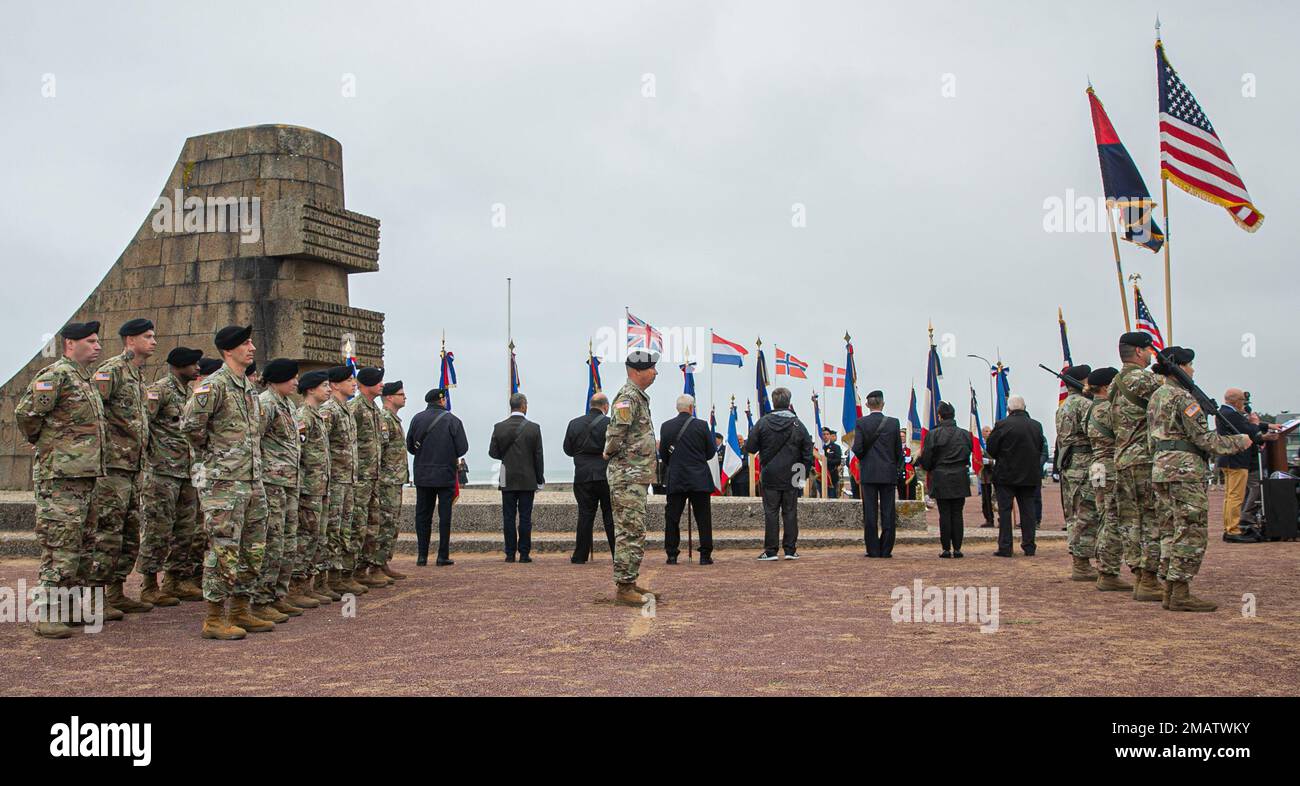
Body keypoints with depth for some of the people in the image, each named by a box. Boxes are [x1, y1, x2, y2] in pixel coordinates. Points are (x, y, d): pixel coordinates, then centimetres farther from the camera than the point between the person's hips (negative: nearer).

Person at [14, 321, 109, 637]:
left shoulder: (84, 379, 18)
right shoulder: (56, 374, -12)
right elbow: (25, 412, -18)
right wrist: (42, 442, -5)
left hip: (84, 474, 9)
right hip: (60, 476, -9)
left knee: (76, 544, 14)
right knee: (60, 545, -8)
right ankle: (48, 616, -5)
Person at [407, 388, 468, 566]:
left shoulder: (417, 419, 1)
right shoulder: (452, 421, -7)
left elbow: (410, 446, 4)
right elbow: (462, 448, -8)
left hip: (422, 475, 3)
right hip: (446, 475, -3)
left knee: (422, 515, 9)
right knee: (445, 516, 3)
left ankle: (422, 556, 9)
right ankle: (443, 556, 3)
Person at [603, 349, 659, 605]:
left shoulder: (638, 397, 17)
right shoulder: (628, 397, -16)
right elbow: (615, 434, -24)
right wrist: (611, 453, -8)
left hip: (637, 476, 10)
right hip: (628, 476, -10)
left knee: (633, 532, 16)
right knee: (631, 533, -9)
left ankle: (629, 581, 24)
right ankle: (624, 587, -5)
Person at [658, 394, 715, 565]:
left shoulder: (666, 427, -1)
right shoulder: (701, 425, -5)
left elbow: (663, 454, 6)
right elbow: (711, 452, 1)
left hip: (675, 480, 1)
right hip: (699, 479, -1)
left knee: (672, 518, 7)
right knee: (703, 518, 5)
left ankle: (671, 555, 7)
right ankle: (705, 555, 4)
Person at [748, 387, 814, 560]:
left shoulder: (763, 422, -7)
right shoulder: (797, 424, -3)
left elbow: (750, 448, -3)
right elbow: (808, 451, -1)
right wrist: (804, 474, 7)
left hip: (770, 476, -1)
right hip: (791, 478, 1)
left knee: (771, 513, 2)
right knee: (790, 512, 7)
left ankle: (770, 551, 1)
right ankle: (790, 549, 8)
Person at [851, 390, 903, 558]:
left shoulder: (861, 423, -5)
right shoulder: (893, 423, -1)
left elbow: (857, 449, -9)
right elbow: (899, 450, 3)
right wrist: (898, 469, 17)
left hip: (868, 473, -1)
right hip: (889, 473, 1)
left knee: (870, 513, 3)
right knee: (888, 512, 4)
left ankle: (873, 549, 2)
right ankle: (886, 550, 5)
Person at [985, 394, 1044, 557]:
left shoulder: (1002, 425, -12)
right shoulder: (1037, 426, 3)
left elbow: (990, 449, -8)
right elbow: (1040, 449, 10)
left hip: (1006, 474, -4)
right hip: (1030, 475, 4)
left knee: (1005, 511, 1)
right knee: (1028, 510, 9)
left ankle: (1005, 547, -2)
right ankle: (1029, 546, 9)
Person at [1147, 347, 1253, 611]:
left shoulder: (1156, 396, 16)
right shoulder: (1182, 397, -11)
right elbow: (1203, 438, -12)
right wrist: (1239, 442, -2)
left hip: (1160, 468, 9)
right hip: (1184, 469, -9)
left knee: (1171, 531, 10)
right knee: (1192, 532, -6)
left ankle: (1170, 593, 11)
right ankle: (1181, 594, -7)